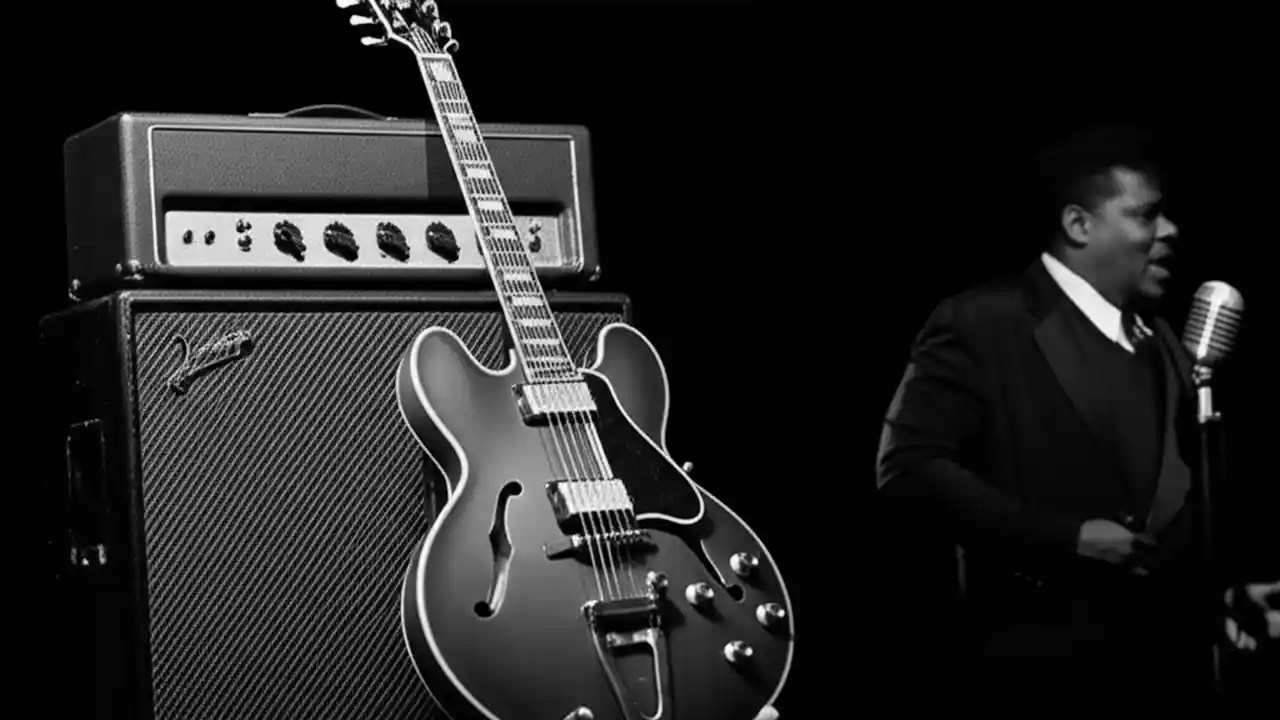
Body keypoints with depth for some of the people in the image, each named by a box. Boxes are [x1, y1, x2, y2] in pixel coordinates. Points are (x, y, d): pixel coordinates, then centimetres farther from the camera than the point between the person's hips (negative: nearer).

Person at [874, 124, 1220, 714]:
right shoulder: (981, 323, -7)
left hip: (1172, 664, 7)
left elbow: (1182, 493, 18)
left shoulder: (1159, 339, 16)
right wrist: (1065, 537, -19)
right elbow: (908, 467, -16)